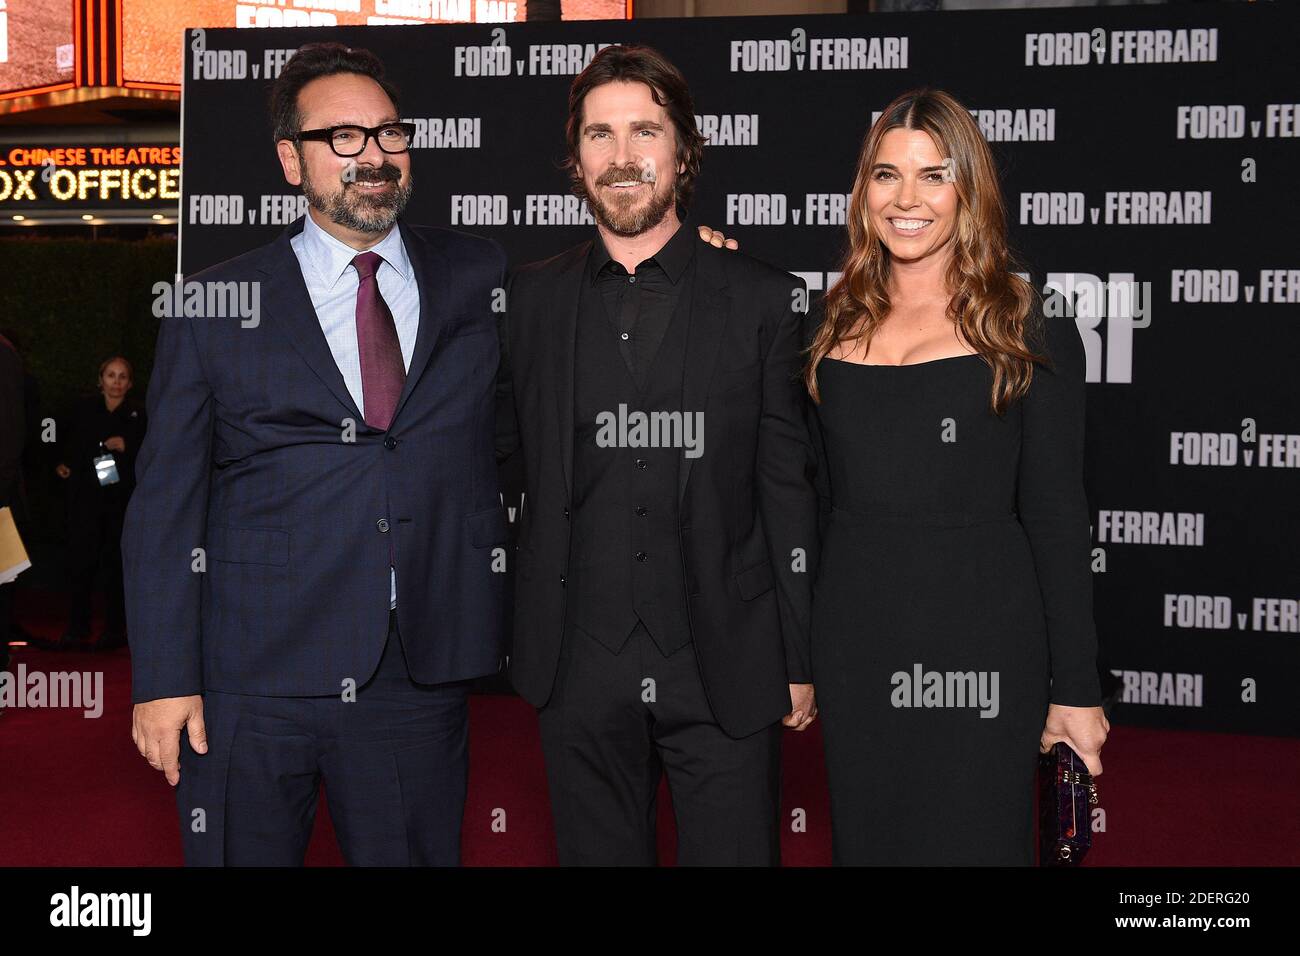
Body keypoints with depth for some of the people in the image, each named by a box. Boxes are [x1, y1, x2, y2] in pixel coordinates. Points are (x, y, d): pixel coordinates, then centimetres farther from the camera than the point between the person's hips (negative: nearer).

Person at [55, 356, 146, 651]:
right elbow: (65, 443, 19)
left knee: (116, 563, 0)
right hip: (85, 497, 1)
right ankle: (77, 628, 8)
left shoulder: (138, 416, 4)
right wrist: (62, 464, 3)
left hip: (122, 500, -1)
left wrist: (127, 448, -13)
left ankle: (115, 629, 9)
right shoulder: (83, 410, 8)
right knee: (80, 562, -2)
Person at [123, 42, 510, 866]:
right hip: (252, 681, -1)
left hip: (423, 675, 2)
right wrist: (164, 678, -5)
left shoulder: (480, 279, 7)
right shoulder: (215, 304, 1)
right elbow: (165, 505, 1)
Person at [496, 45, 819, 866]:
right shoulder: (533, 298, 6)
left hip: (726, 667, -1)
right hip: (579, 668, 2)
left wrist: (800, 659, 1)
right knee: (599, 851, 13)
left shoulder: (759, 298, 0)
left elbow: (787, 485, 1)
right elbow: (504, 444, 11)